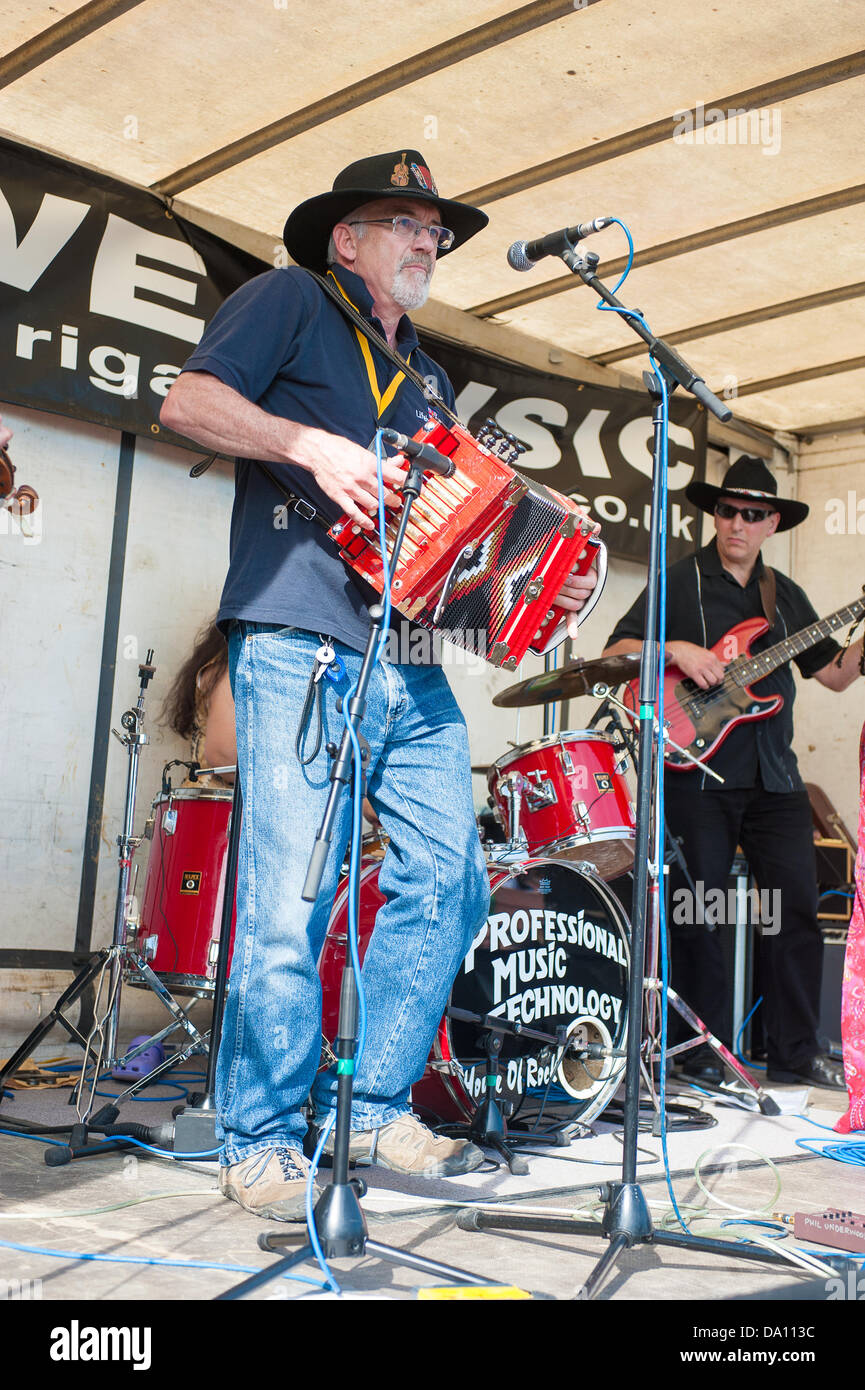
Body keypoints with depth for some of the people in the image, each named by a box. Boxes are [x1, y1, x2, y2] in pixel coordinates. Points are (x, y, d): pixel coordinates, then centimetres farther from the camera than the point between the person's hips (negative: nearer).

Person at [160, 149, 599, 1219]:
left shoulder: (426, 378, 30)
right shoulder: (288, 301, 10)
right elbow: (188, 401, -5)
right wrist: (310, 444, -17)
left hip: (413, 665, 7)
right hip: (300, 649, -7)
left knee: (449, 884, 1)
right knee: (291, 904, -9)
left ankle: (372, 1107, 16)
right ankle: (262, 1143, 5)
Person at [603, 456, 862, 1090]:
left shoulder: (787, 596, 18)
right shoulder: (681, 580, 4)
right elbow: (616, 652, -1)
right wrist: (675, 649, -16)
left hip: (774, 775, 4)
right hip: (696, 771, -4)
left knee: (799, 904, 1)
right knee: (698, 912, -1)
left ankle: (795, 1052, 11)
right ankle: (703, 1052, 12)